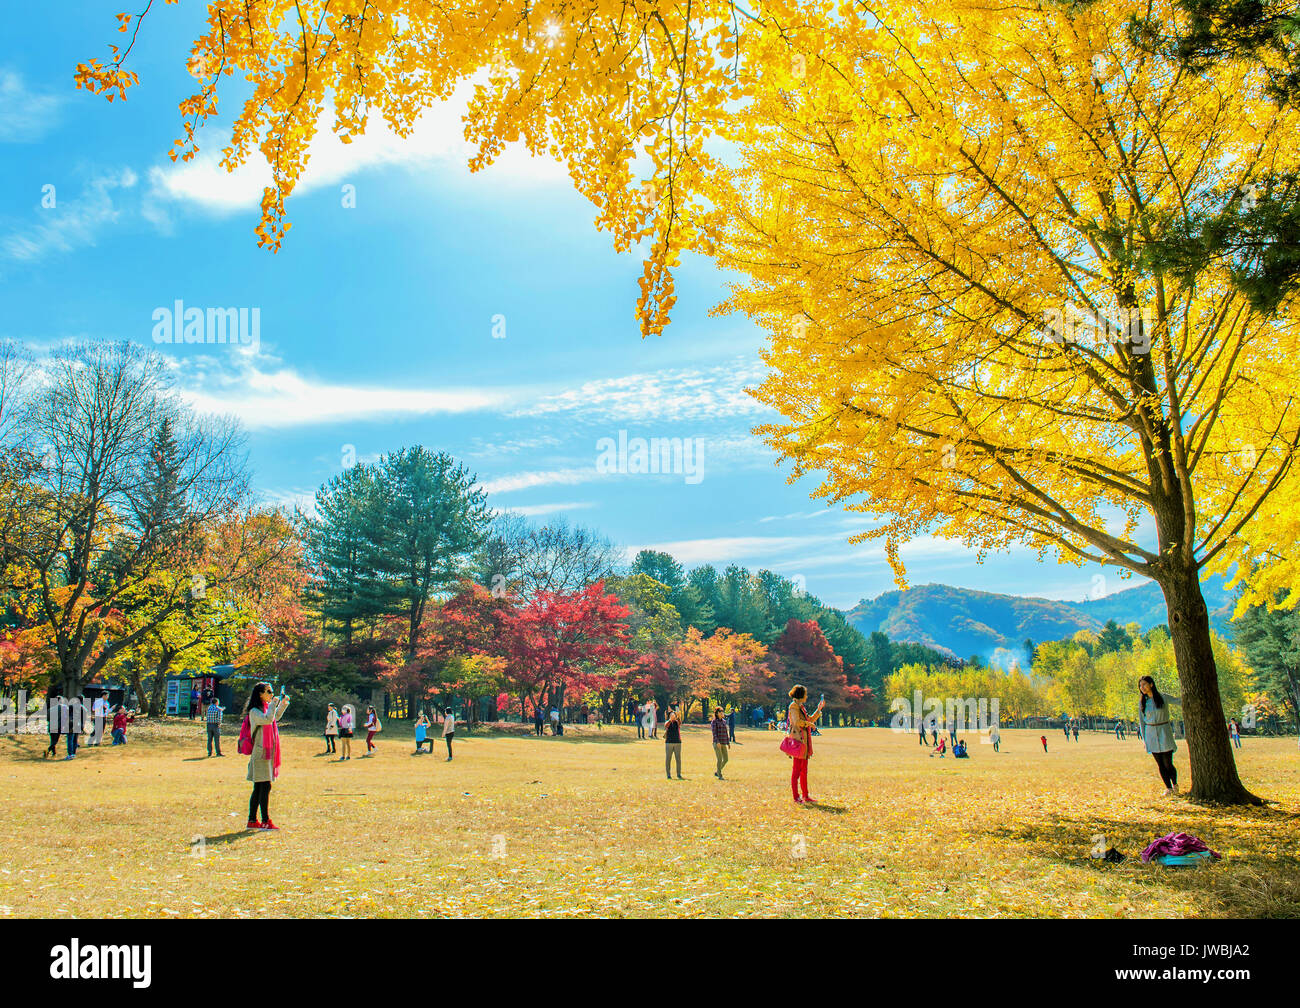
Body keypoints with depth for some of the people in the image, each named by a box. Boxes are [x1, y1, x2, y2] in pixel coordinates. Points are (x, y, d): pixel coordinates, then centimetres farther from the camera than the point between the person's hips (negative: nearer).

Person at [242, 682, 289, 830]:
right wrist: (273, 704, -18)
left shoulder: (266, 708, 14)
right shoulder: (255, 711, -12)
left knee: (259, 788, 11)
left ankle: (252, 820, 16)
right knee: (265, 786, -9)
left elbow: (276, 717, 34)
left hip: (268, 753, 9)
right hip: (260, 753, -9)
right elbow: (267, 719, -30)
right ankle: (265, 821, -7)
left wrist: (283, 704, 21)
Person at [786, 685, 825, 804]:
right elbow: (797, 721, -21)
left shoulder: (800, 706, 20)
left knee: (804, 769, 11)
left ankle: (805, 796, 15)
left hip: (804, 740, 10)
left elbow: (810, 720, 29)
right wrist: (809, 724, -9)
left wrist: (819, 709, 25)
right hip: (798, 738, -10)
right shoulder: (794, 706, -8)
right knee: (797, 769, -7)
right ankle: (796, 798, -5)